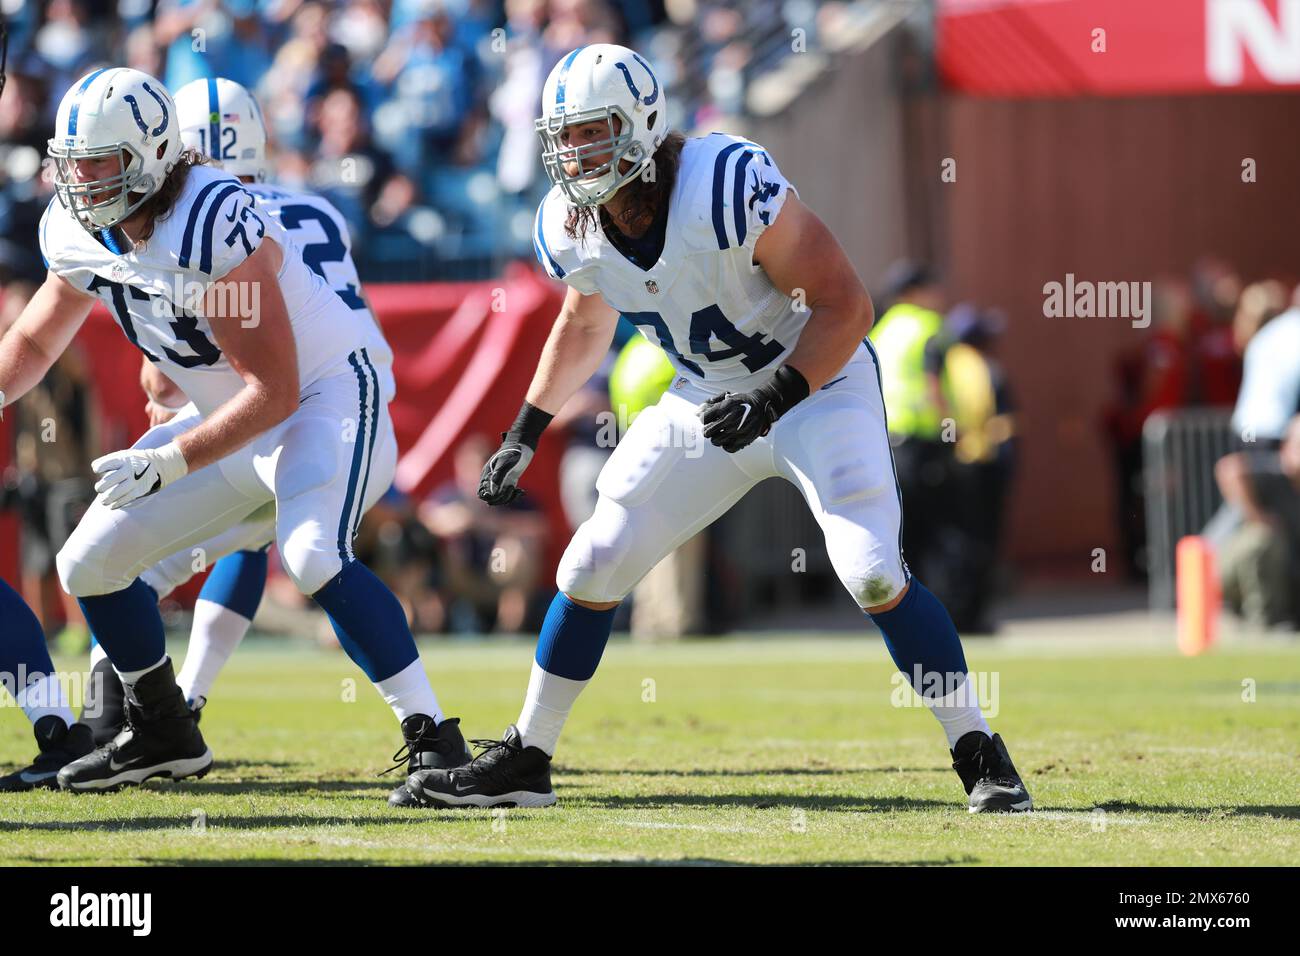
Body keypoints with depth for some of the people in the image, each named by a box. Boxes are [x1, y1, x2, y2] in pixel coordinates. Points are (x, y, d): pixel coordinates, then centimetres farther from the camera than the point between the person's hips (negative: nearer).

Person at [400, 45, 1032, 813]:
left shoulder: (729, 190, -31)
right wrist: (524, 434, 11)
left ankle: (981, 758, -10)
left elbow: (846, 305, -24)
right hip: (707, 400, 6)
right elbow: (584, 327, 15)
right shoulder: (571, 228, -9)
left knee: (872, 572, -22)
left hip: (818, 382, -6)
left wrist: (774, 398, -33)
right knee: (593, 567, 1)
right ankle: (524, 760, 16)